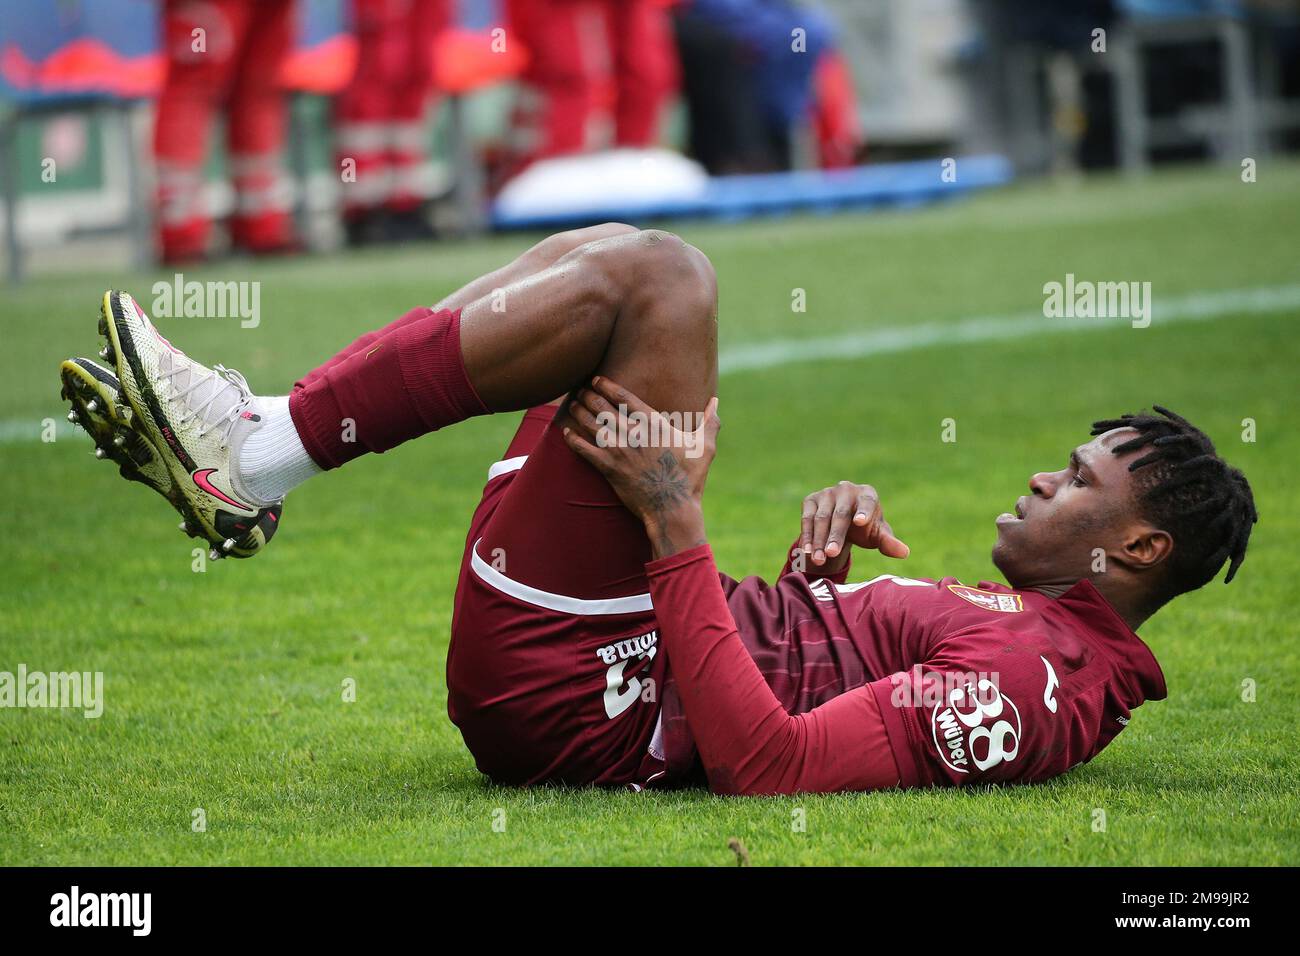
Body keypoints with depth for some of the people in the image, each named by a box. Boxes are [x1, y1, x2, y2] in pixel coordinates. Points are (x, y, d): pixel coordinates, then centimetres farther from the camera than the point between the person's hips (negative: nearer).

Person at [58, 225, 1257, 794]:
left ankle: (252, 456, -14)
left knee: (653, 277, -17)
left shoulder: (1028, 673, -15)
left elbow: (768, 765, -28)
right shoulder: (1026, 624, 17)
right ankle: (256, 438, 1)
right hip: (610, 667, 10)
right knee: (608, 261, 10)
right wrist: (834, 541, 6)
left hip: (569, 694, -10)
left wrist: (678, 527, -24)